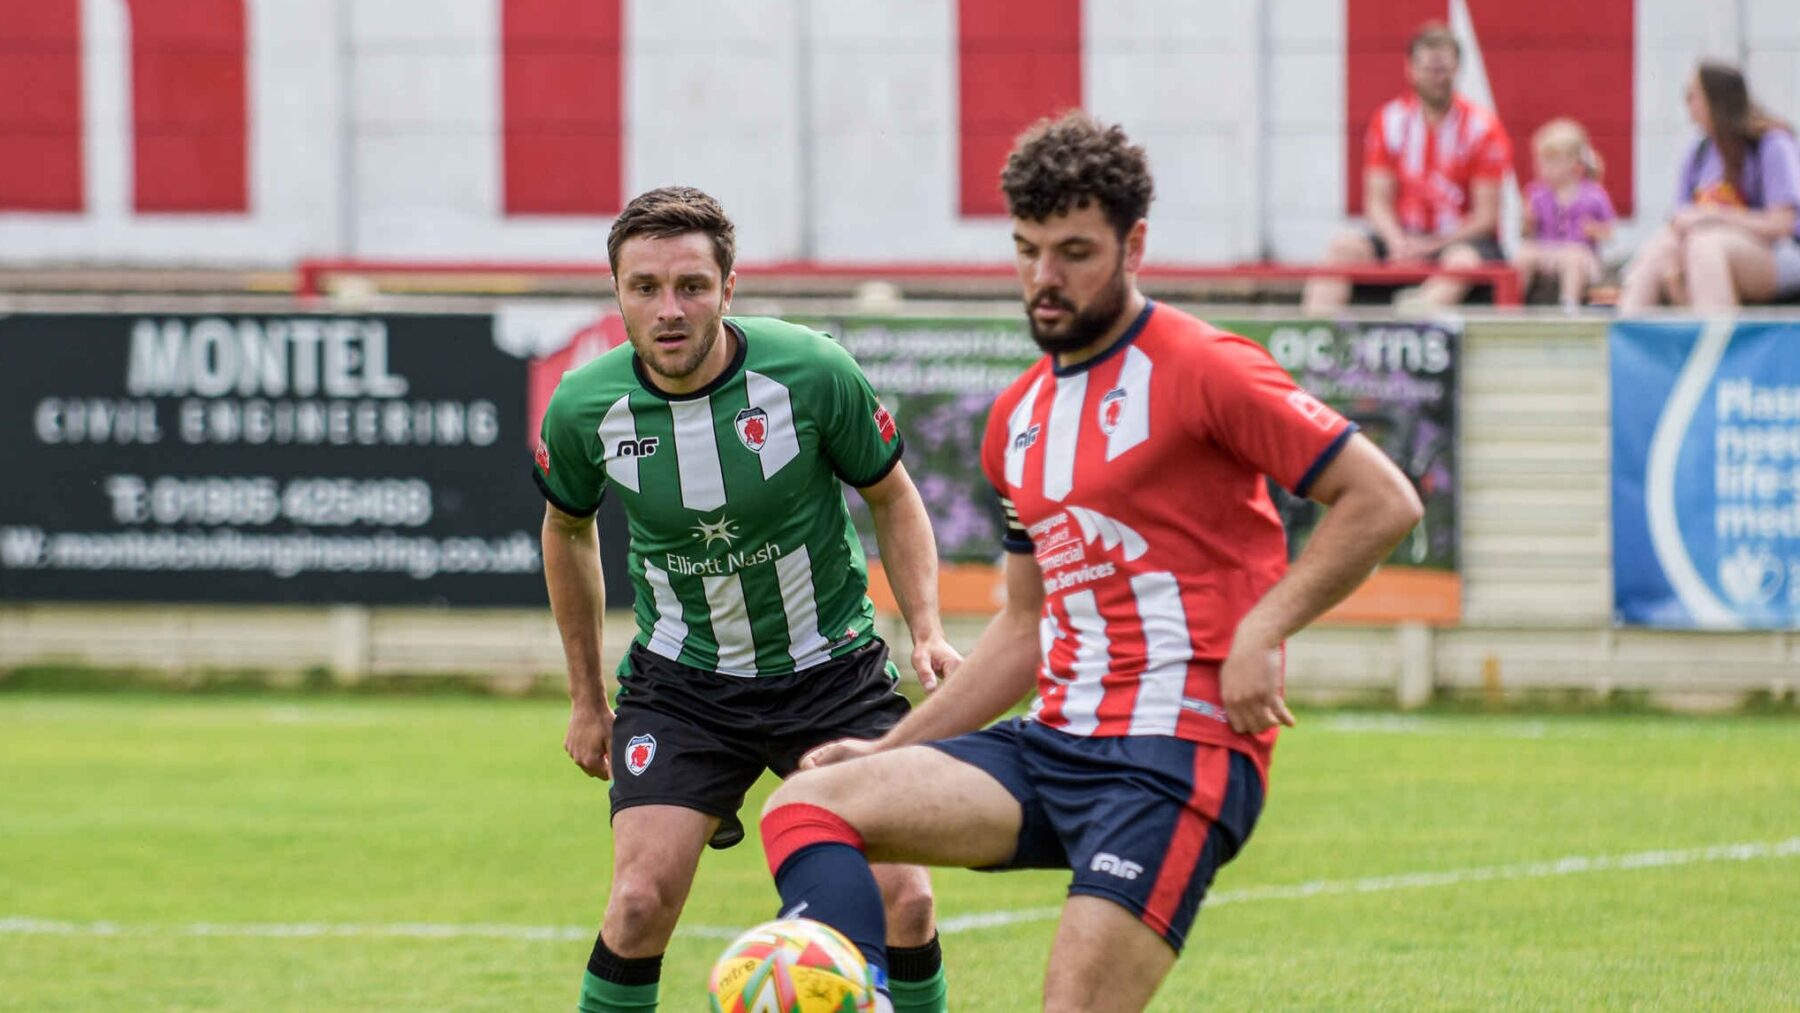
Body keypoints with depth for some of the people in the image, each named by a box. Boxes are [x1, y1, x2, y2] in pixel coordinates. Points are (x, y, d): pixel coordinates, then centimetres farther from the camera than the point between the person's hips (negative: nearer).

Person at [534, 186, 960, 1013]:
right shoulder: (584, 408, -12)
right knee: (641, 900, -16)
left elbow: (892, 499, 0)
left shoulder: (812, 371, -18)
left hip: (831, 669, 0)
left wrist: (927, 632, -13)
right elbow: (567, 529, 10)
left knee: (902, 901, -9)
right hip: (681, 684, 0)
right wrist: (586, 699, 14)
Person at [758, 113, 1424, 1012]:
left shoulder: (1201, 371, -6)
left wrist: (1263, 629, -17)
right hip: (1055, 742, 8)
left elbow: (1382, 501, -9)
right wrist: (891, 748, 18)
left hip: (1179, 751, -8)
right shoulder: (1018, 417, 18)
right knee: (806, 807, -12)